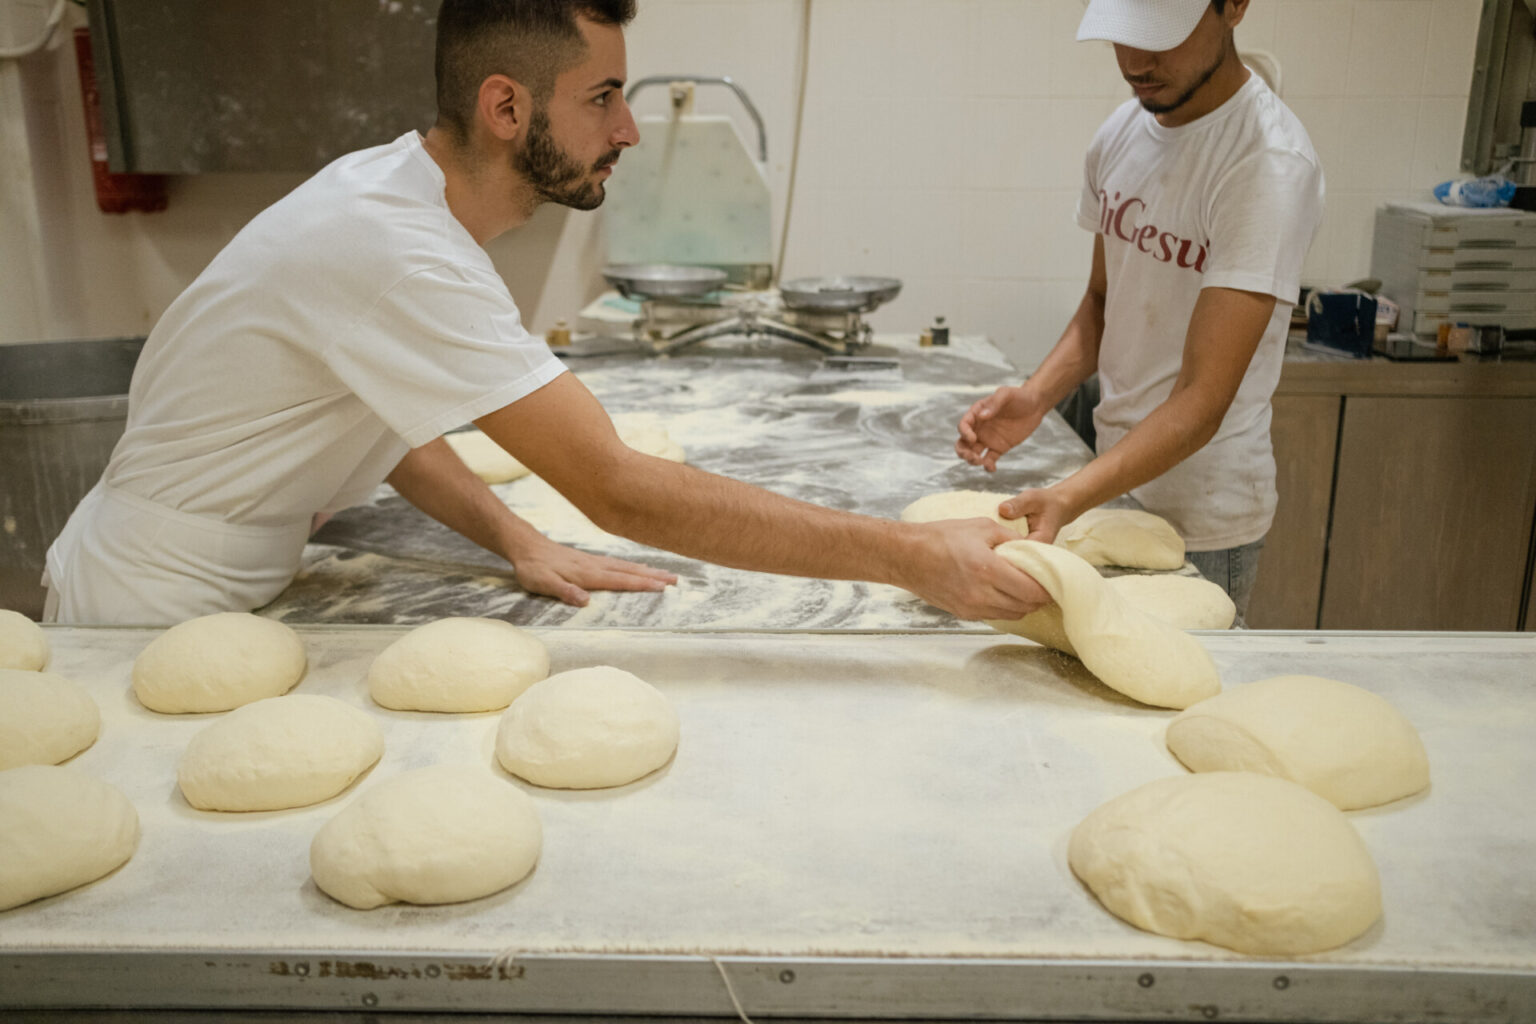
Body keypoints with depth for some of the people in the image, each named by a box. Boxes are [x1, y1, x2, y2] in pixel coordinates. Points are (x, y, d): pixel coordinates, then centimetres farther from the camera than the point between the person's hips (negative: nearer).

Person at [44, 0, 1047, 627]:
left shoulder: (397, 185, -4)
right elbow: (621, 492, -37)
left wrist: (517, 538, -6)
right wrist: (914, 557, -35)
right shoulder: (395, 252, -33)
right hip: (154, 611, -8)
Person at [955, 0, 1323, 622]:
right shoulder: (1120, 134, 1)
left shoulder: (1270, 163, -22)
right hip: (1114, 482, 7)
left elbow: (1202, 401, -27)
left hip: (1200, 518, -7)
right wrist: (1037, 396, -8)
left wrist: (1068, 499, -40)